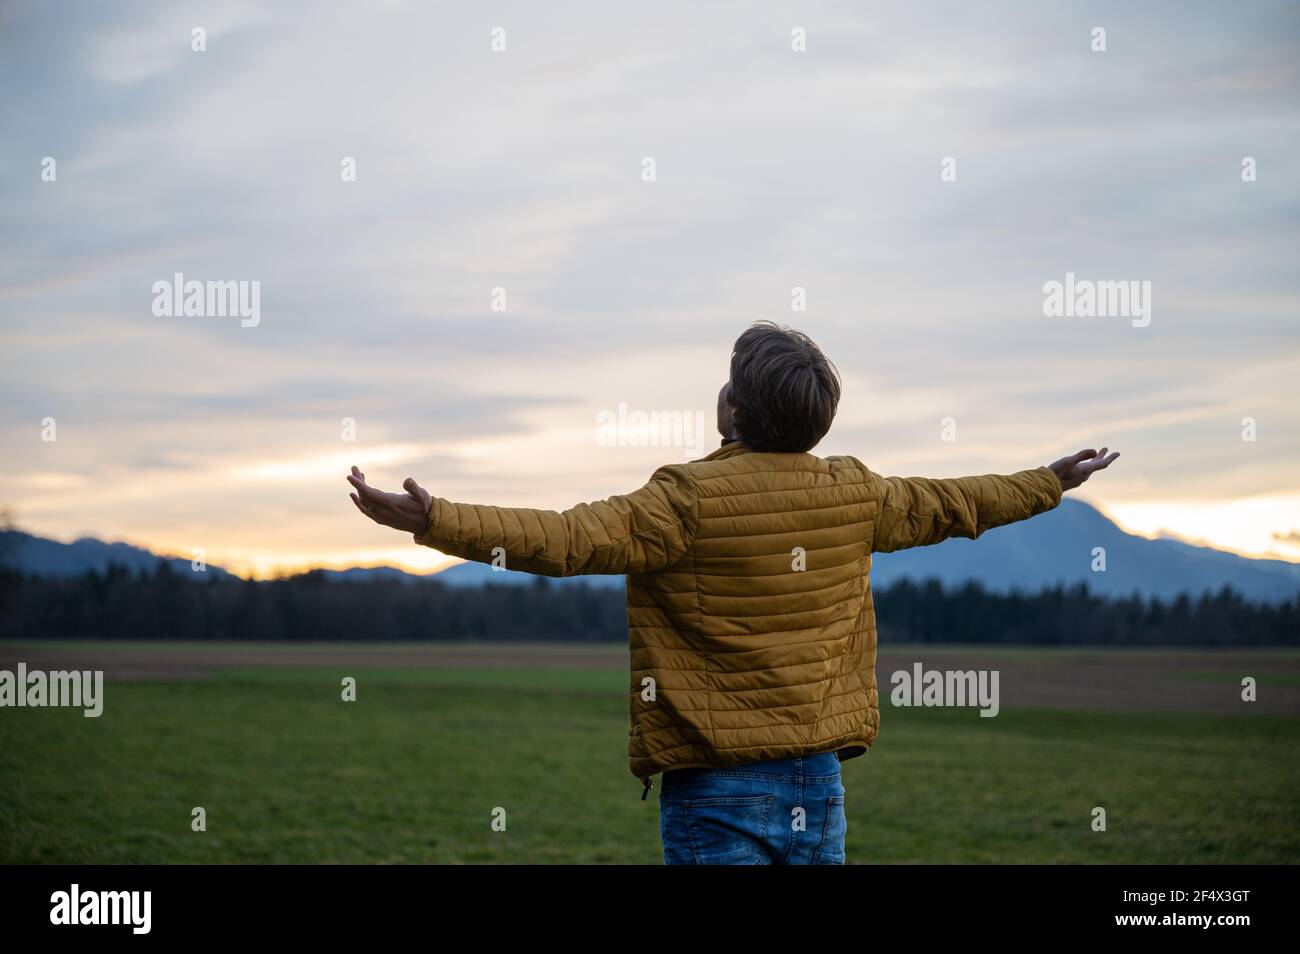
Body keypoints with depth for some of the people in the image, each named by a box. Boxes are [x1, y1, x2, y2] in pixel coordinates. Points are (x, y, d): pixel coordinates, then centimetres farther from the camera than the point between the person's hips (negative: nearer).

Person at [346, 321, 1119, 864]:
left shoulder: (691, 499, -14)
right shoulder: (854, 496, 4)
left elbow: (567, 539, -22)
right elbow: (948, 506, 21)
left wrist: (434, 521, -24)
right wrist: (1050, 482, 38)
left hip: (720, 798, -5)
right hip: (818, 789, 5)